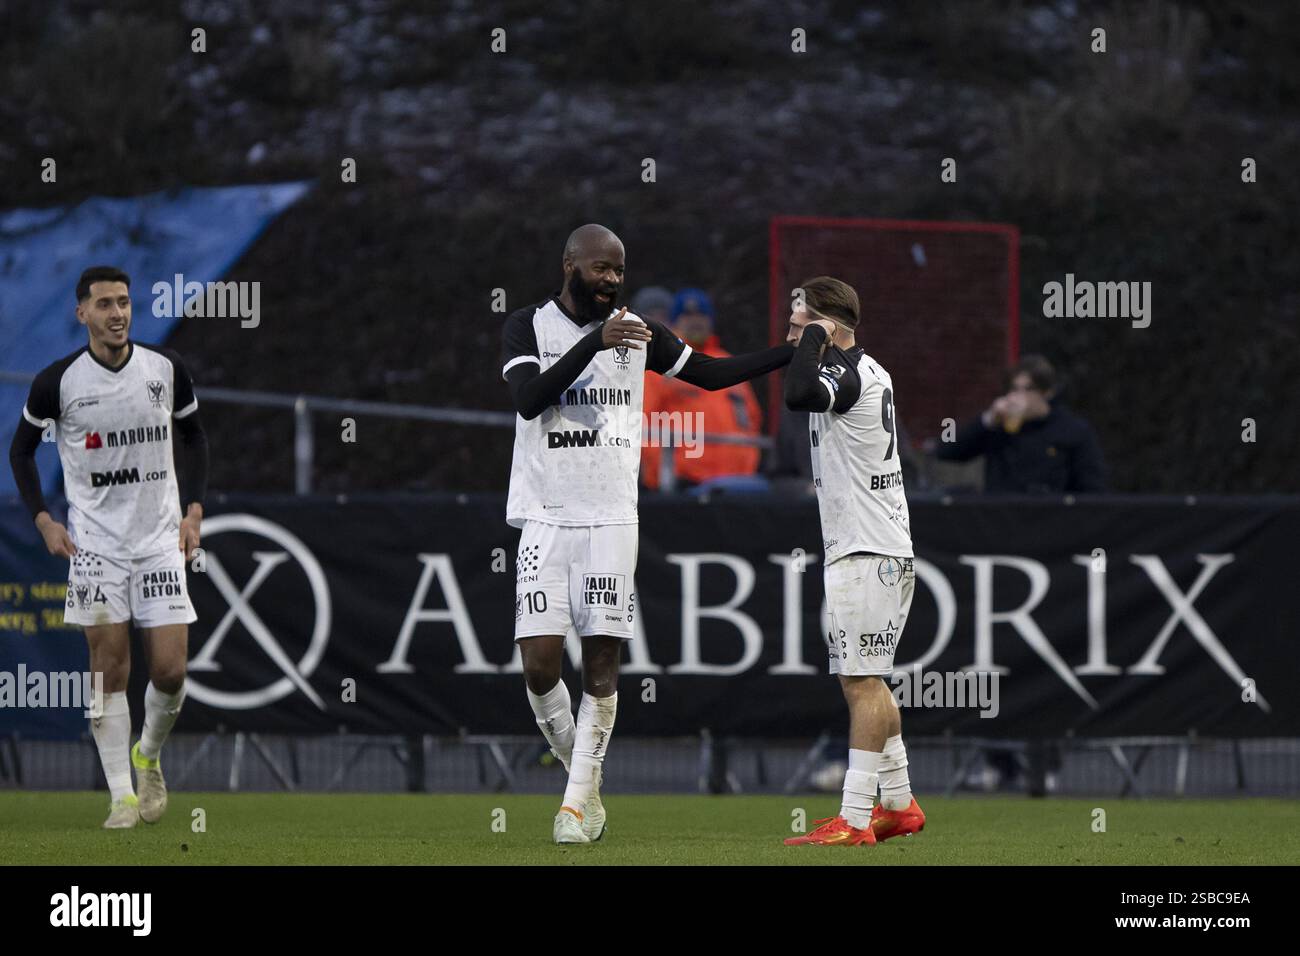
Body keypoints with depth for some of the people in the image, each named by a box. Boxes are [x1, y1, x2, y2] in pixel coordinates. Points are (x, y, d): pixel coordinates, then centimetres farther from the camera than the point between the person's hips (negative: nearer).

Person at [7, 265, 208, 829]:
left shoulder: (165, 368, 0)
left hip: (160, 539, 2)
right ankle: (122, 794, 2)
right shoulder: (58, 381, -6)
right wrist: (43, 519, 0)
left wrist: (193, 510, 7)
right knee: (110, 667, -4)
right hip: (95, 543, -2)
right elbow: (22, 448, 9)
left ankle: (148, 756, 24)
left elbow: (193, 434, 16)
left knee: (170, 671, -4)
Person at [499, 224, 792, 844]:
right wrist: (595, 343, -24)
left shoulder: (636, 333, 9)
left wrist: (797, 354, 8)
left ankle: (578, 801, 4)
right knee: (540, 662, -10)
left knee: (602, 663, -4)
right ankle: (583, 776, 12)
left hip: (611, 519, 2)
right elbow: (527, 400, -16)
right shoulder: (527, 327, 0)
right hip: (545, 518, -2)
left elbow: (711, 374, 18)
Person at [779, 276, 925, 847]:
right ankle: (898, 805, 21)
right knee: (863, 682, 16)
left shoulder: (848, 373, -15)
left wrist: (814, 337, -20)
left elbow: (797, 395, -34)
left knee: (862, 682, -11)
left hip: (866, 554, -11)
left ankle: (854, 821, -14)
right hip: (878, 548, 11)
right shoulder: (869, 372, 16)